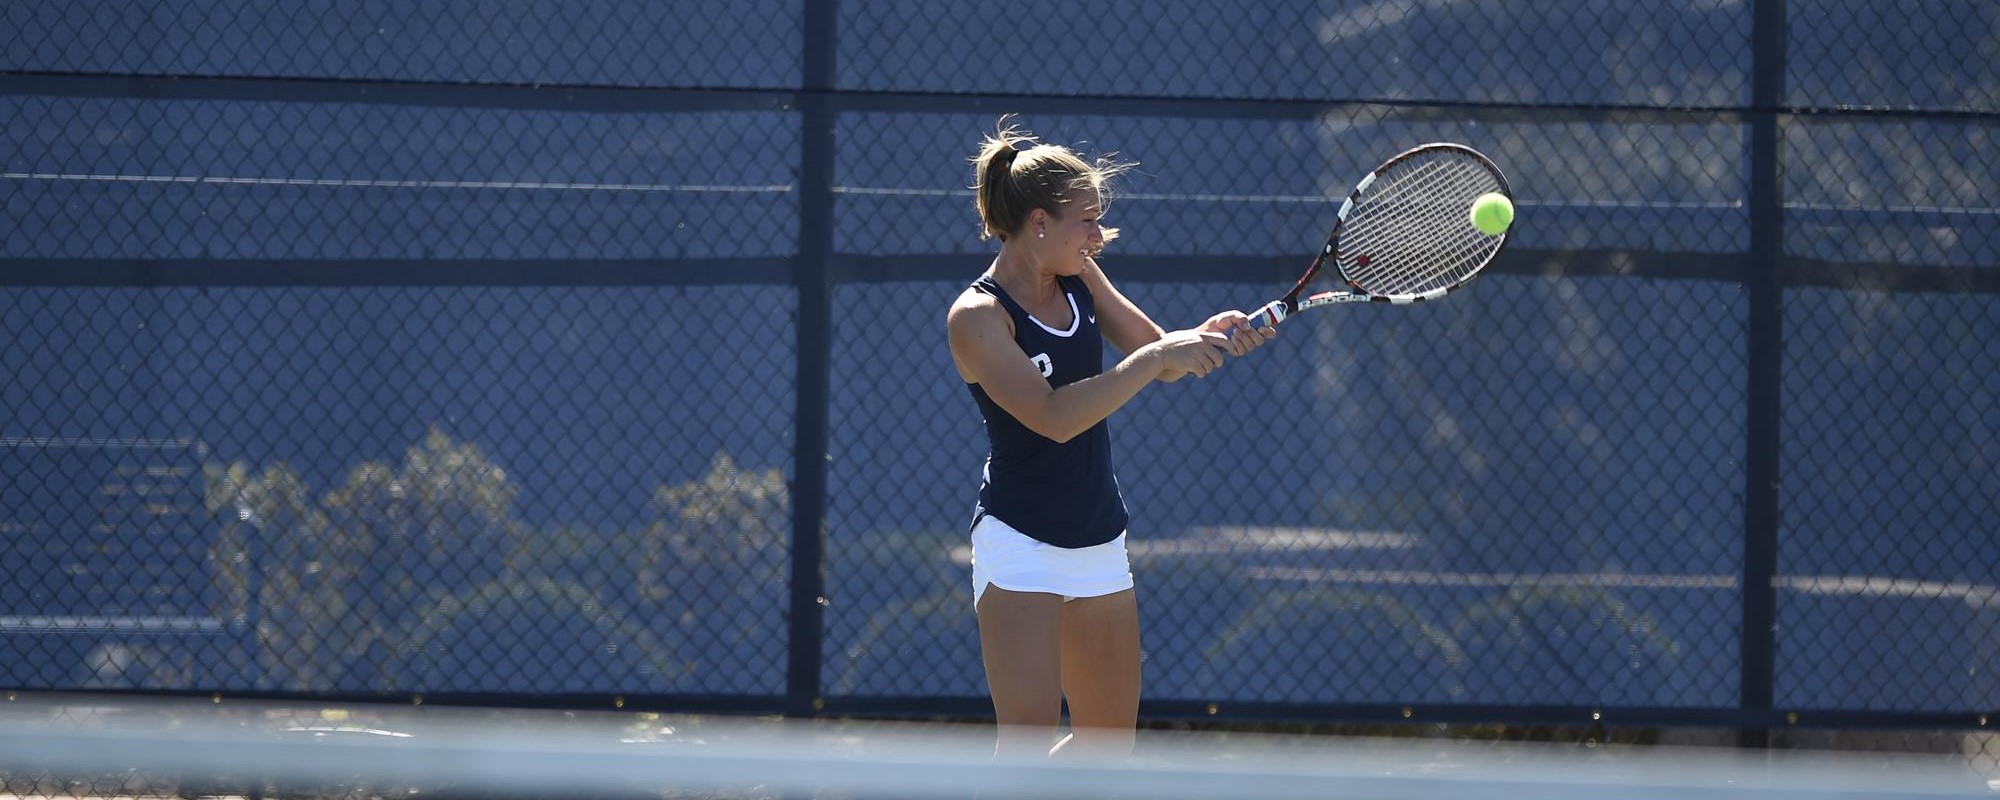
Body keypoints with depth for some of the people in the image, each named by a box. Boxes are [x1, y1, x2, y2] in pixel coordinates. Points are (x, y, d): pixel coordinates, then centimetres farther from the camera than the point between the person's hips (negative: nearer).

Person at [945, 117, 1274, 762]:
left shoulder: (1080, 279, 4)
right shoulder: (978, 316, -17)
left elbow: (1158, 354, 12)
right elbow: (1053, 416, -28)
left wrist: (1213, 337, -9)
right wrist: (1155, 359, -29)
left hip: (1099, 542, 8)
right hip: (1020, 542, -8)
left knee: (1108, 742, 12)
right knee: (1029, 734, -20)